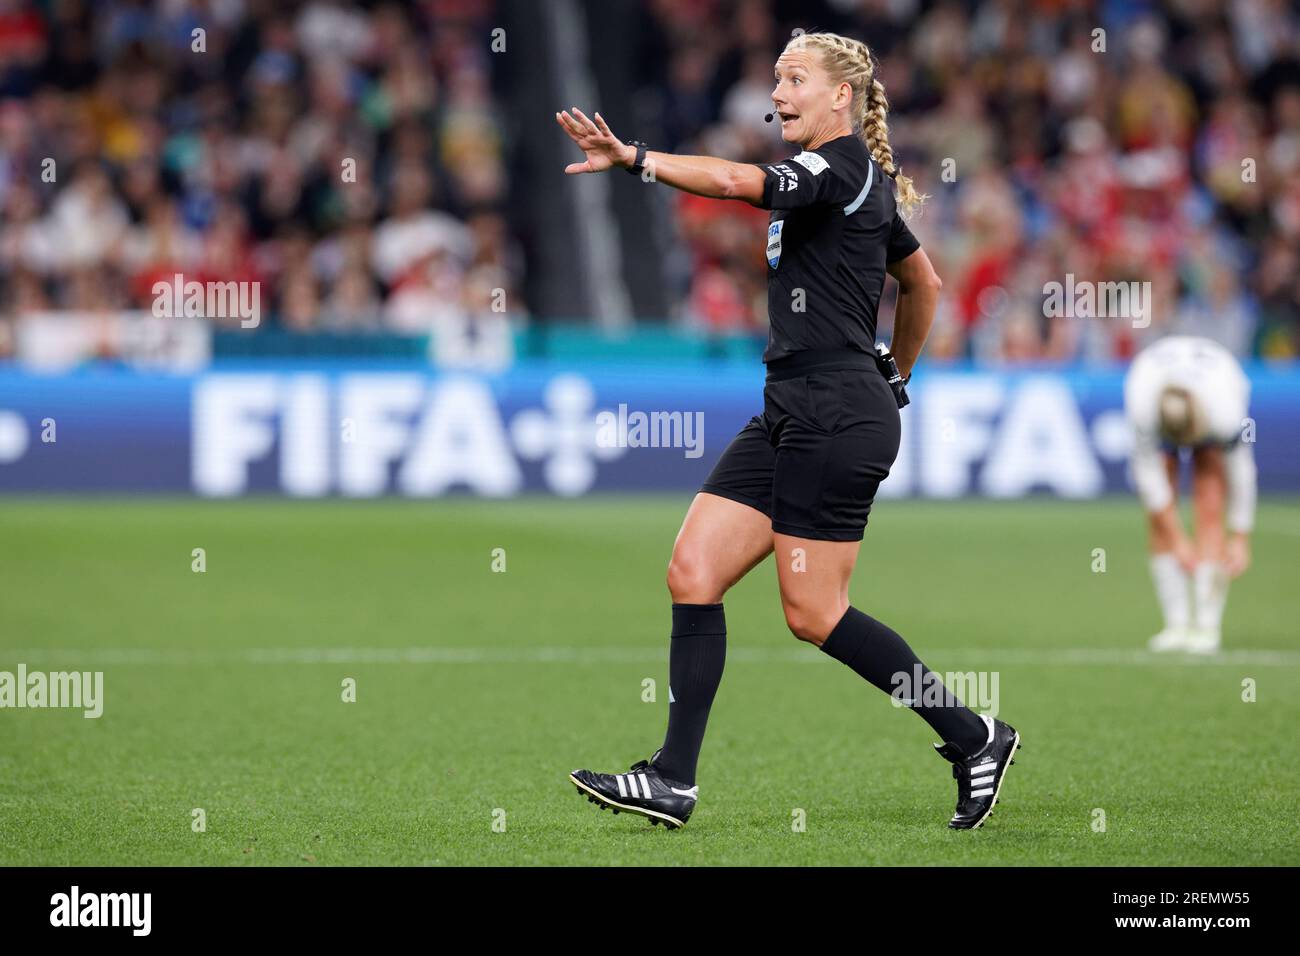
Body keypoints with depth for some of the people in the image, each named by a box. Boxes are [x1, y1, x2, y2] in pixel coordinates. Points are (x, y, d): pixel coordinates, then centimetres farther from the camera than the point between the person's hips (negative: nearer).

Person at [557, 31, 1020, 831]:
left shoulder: (840, 167, -12)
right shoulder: (866, 181, 17)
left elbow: (733, 181, -29)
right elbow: (925, 284, 29)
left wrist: (631, 157, -35)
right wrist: (894, 376, 37)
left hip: (836, 419, -10)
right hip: (789, 417, 10)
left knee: (813, 613, -5)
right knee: (694, 574, 1)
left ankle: (973, 738, 8)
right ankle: (674, 780, 0)